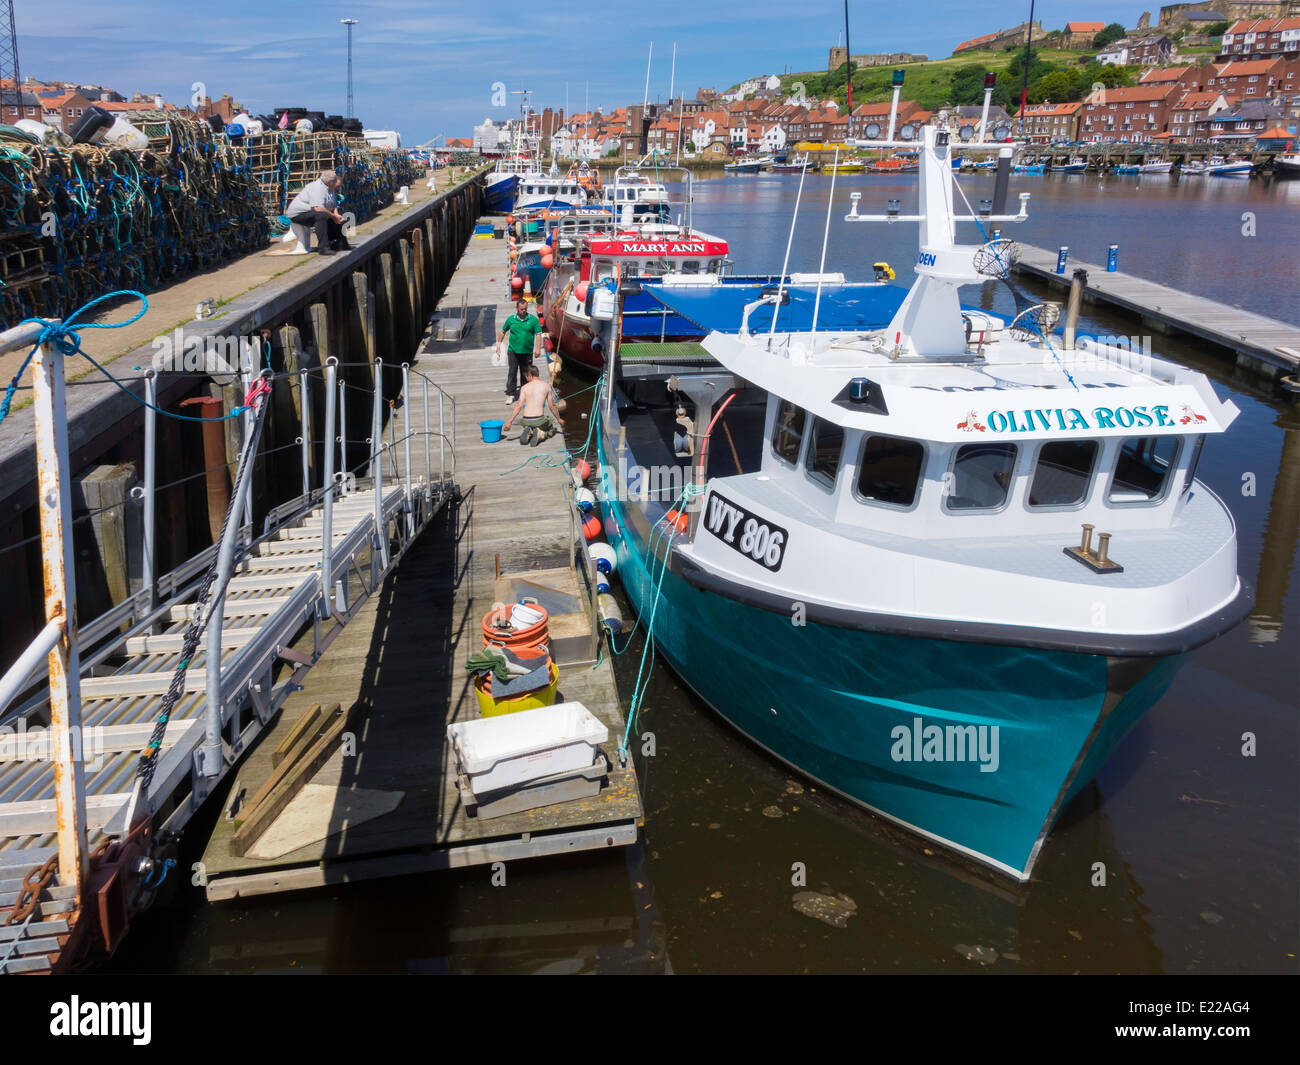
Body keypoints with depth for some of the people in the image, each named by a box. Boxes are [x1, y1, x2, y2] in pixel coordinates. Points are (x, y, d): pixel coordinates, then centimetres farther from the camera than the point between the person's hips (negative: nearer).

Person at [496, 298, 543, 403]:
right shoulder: (511, 319, 3)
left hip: (527, 352, 0)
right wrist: (498, 345, 13)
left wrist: (538, 349, -11)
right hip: (513, 350, 0)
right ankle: (510, 394, -1)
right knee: (512, 372, -5)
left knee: (525, 373, 10)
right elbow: (503, 332, 15)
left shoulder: (533, 319, -1)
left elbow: (538, 334, -2)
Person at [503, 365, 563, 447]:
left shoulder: (524, 387, 3)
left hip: (526, 421, 2)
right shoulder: (546, 386, 2)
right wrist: (559, 419, 20)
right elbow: (552, 406, 6)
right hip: (539, 420, -2)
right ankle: (540, 434, -5)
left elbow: (519, 406, -6)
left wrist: (509, 421, -4)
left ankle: (528, 432, -1)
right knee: (552, 429, 29)